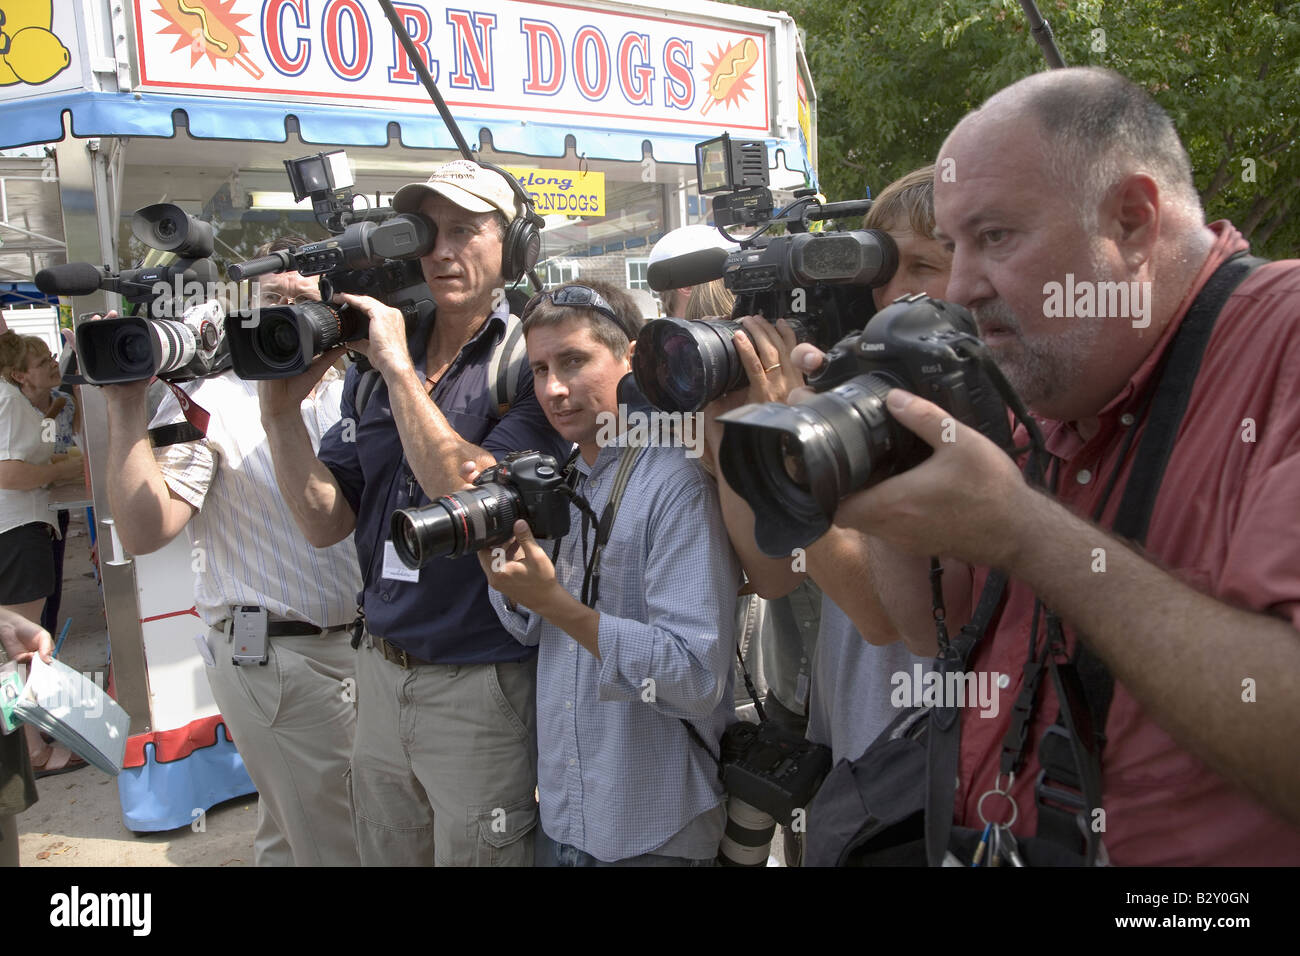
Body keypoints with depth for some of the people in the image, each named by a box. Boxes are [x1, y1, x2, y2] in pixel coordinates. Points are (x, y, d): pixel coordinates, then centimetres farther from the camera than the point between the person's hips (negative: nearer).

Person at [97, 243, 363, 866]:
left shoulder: (350, 393, 9)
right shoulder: (208, 402, -11)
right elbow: (146, 530, -19)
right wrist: (127, 410, -26)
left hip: (359, 644, 6)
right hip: (276, 657, -6)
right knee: (330, 844, 5)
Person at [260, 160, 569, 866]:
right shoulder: (374, 359, 5)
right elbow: (326, 521, 2)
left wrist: (400, 368, -22)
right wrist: (280, 408, -12)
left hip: (482, 690, -5)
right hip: (380, 674, 6)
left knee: (475, 852, 12)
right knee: (385, 850, 23)